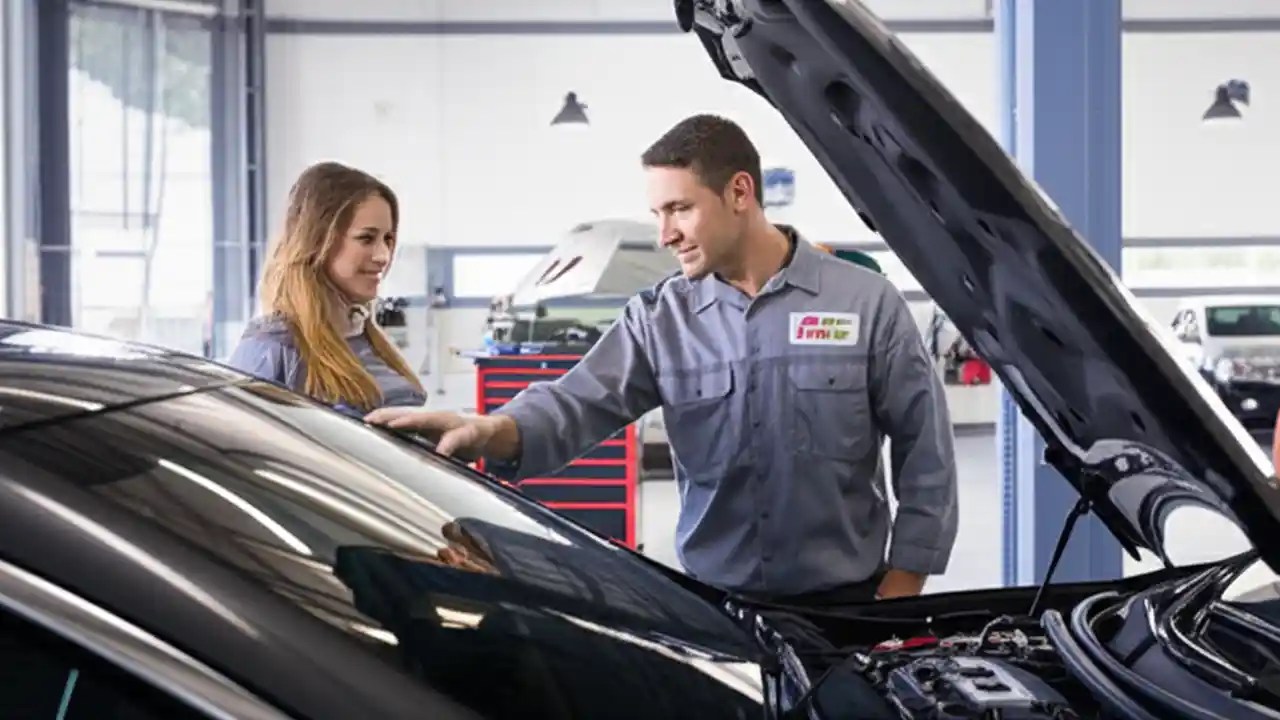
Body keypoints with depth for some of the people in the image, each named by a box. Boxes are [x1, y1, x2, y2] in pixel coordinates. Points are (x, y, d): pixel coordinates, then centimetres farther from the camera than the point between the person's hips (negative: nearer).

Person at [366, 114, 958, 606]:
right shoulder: (659, 318, 2)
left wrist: (898, 598, -6)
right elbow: (578, 403, -11)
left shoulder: (867, 302, -4)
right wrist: (488, 432, -33)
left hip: (845, 605, -2)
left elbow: (924, 449, -2)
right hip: (713, 605, 2)